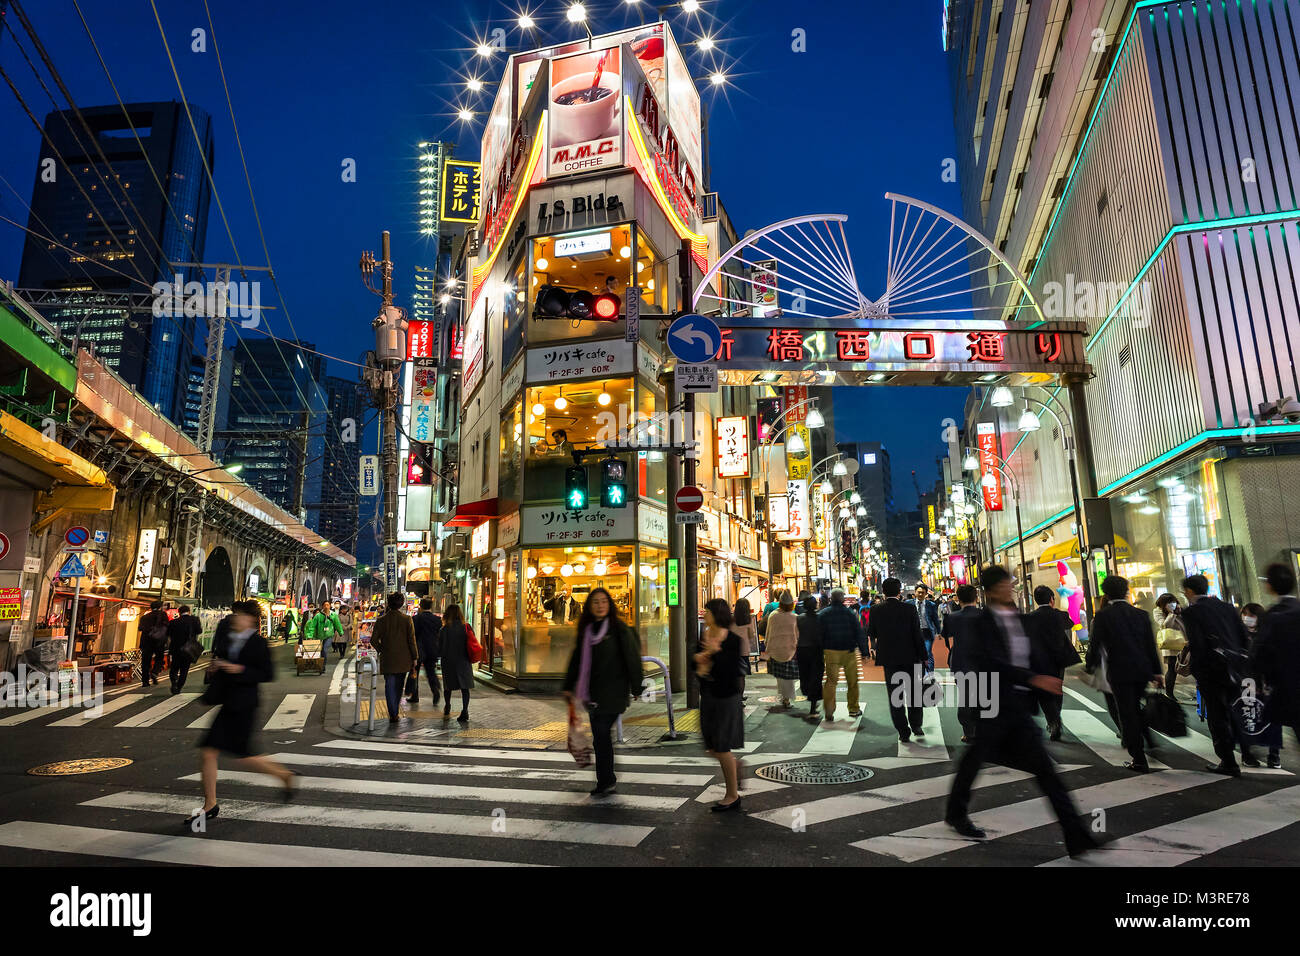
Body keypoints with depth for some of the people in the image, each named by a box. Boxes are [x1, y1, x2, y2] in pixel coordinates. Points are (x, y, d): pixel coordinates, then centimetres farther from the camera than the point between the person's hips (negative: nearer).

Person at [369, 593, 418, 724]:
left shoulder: (381, 620, -6)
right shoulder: (407, 619, -8)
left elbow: (373, 640, -5)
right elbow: (411, 640, -7)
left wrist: (382, 650, 11)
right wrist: (414, 658, 1)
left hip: (387, 659, -1)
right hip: (403, 659, 1)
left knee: (390, 687, 5)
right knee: (399, 686, 17)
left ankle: (393, 714, 0)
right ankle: (396, 711, 27)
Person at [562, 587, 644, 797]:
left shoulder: (619, 629, -7)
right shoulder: (586, 630, 10)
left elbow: (633, 659, -6)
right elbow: (576, 660, 16)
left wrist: (636, 689, -6)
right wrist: (568, 687, 14)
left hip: (612, 692, -6)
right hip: (593, 693, 6)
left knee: (601, 735, -9)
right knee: (601, 736, 11)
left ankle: (605, 782, 2)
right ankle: (608, 780, 24)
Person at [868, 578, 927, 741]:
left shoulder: (876, 612, -7)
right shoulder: (909, 608, -11)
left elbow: (872, 636, 3)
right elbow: (918, 635, -9)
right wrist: (923, 656, -1)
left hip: (889, 659, 0)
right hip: (910, 657, 0)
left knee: (895, 696, 9)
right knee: (913, 693, 18)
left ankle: (903, 731, 11)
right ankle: (916, 725, 23)